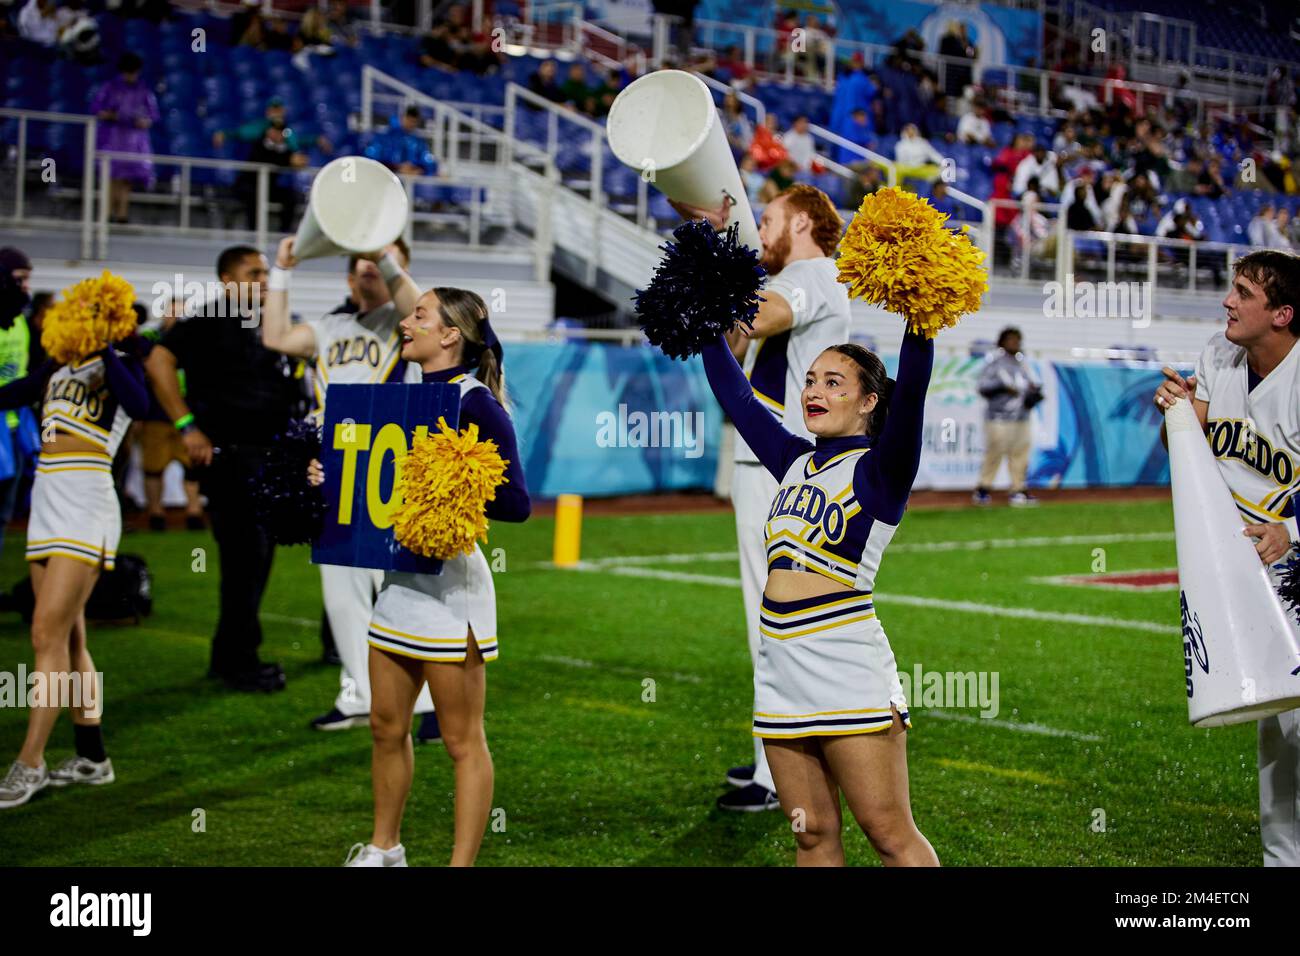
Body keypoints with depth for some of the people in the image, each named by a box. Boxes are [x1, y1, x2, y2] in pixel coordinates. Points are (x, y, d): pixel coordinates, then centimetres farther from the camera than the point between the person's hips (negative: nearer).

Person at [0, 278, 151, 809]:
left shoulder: (118, 366, -2)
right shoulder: (58, 366, 15)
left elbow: (139, 403, -24)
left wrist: (104, 349, -20)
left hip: (86, 510, -7)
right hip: (48, 505, 7)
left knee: (49, 635, -11)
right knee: (68, 638, 10)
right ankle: (92, 756, 19)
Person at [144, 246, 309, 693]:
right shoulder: (209, 323, -10)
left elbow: (284, 389, 27)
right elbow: (158, 363, -20)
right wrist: (187, 426, -21)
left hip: (266, 455, 9)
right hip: (229, 454, -9)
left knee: (257, 555, 12)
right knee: (245, 555, -8)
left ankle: (230, 656, 22)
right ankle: (238, 661, 1)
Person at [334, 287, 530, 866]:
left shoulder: (476, 404, -13)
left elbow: (515, 503, -18)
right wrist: (334, 476, 8)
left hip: (449, 583, -8)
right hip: (399, 578, 8)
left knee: (462, 740, 2)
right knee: (387, 726, 18)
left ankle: (462, 863, 9)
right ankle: (384, 849, 34)